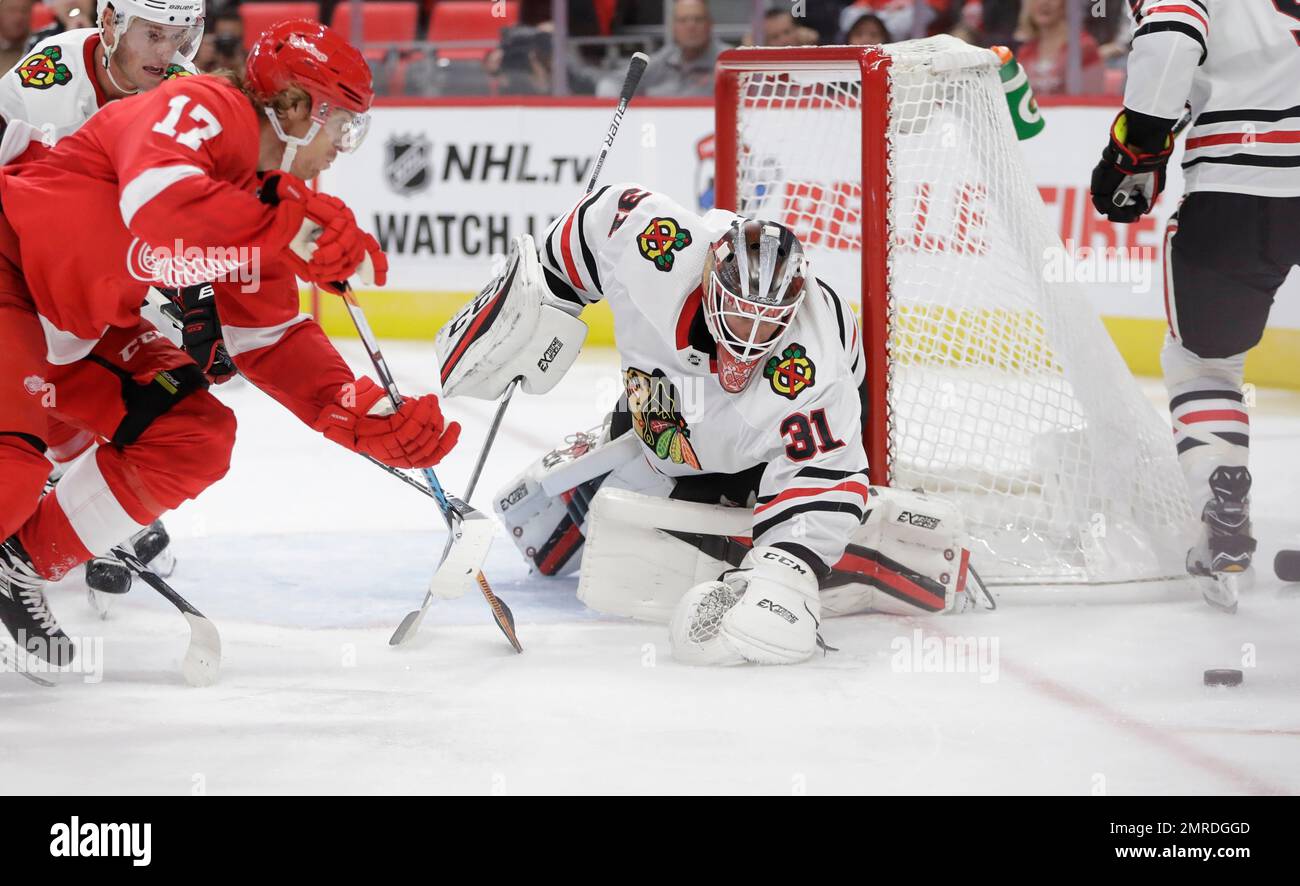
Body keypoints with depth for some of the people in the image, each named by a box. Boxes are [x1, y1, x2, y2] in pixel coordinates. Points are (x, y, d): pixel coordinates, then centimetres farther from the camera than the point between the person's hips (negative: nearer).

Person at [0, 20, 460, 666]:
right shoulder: (202, 108, -19)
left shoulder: (264, 200, 8)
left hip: (73, 323, 10)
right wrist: (297, 230, -35)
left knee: (193, 439, 5)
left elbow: (269, 341, 11)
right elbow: (157, 203, -39)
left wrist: (367, 416, -1)